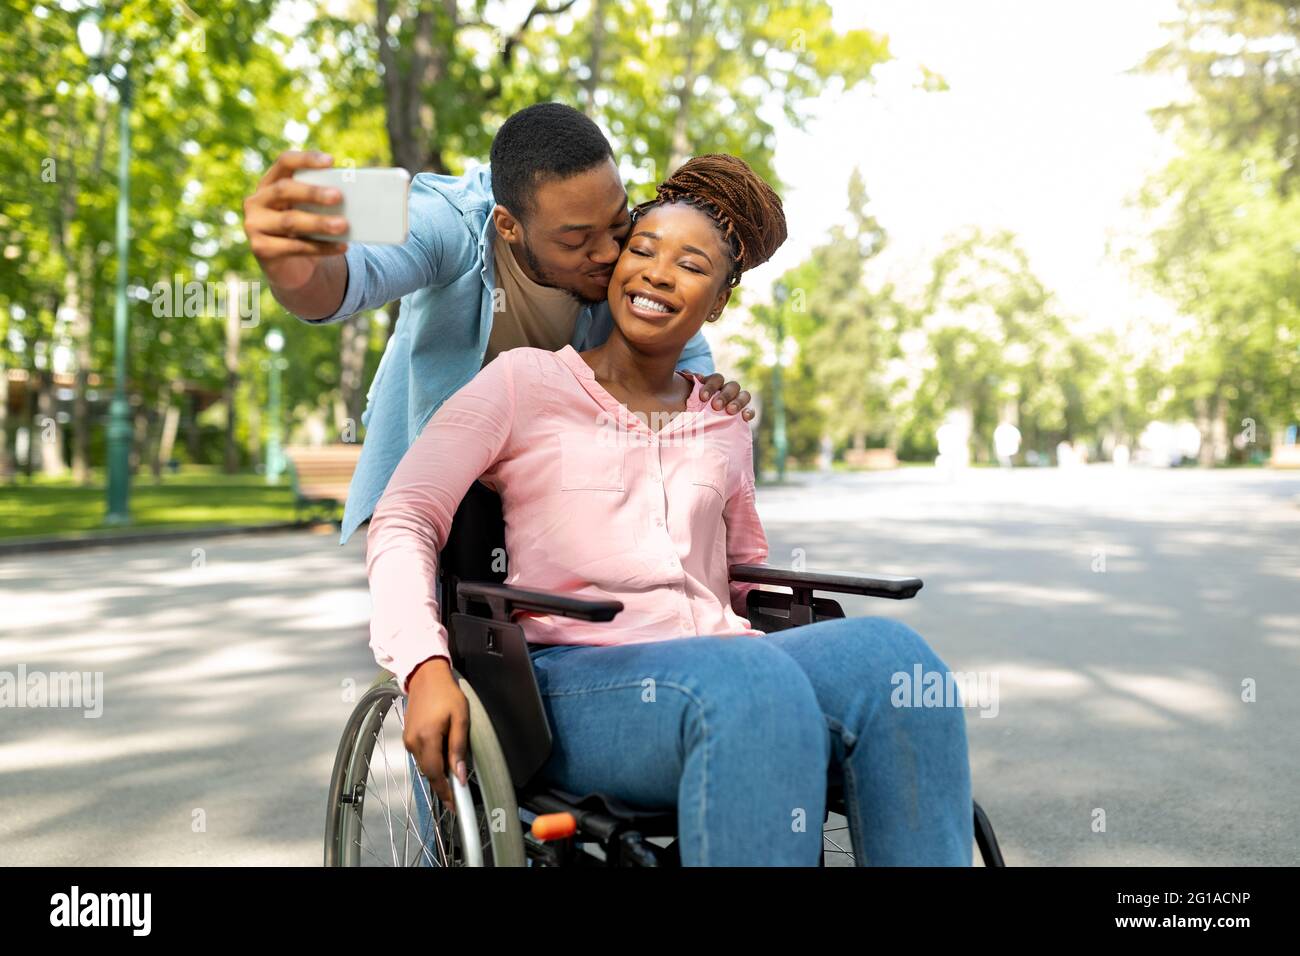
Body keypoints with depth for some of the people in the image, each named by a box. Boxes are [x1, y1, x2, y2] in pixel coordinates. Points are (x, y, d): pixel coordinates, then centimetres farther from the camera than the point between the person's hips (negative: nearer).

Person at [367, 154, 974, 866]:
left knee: (886, 650, -28)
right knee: (752, 683, -37)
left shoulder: (723, 425, 22)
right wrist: (426, 667, -15)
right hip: (573, 681, -4)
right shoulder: (525, 382, 9)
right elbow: (402, 521, 2)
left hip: (716, 663, 5)